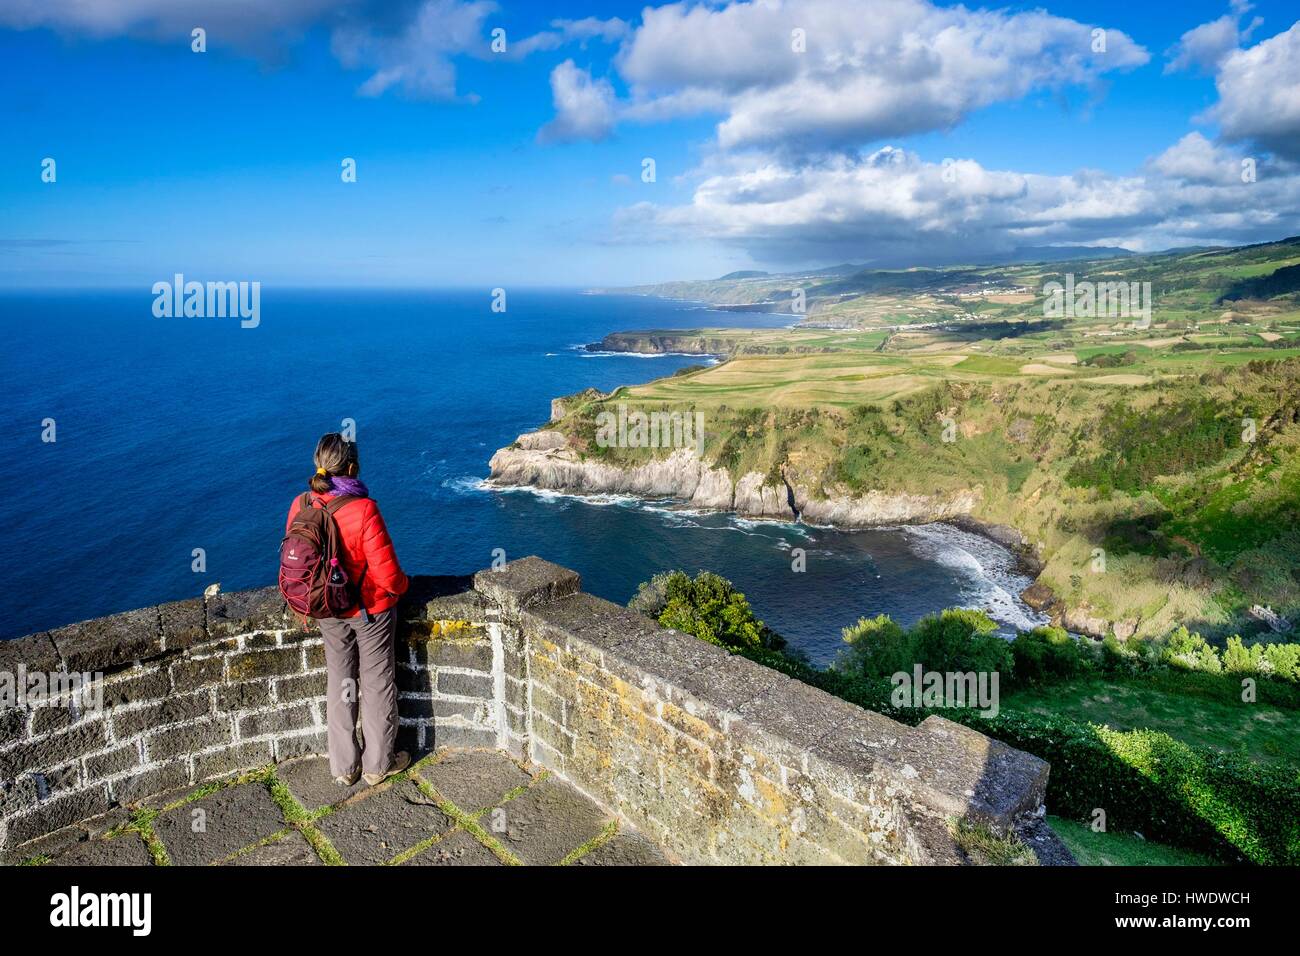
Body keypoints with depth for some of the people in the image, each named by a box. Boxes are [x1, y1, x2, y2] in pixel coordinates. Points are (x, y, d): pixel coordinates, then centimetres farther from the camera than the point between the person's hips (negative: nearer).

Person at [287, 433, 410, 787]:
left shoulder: (301, 506, -11)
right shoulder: (363, 509, -26)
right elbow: (387, 572, -22)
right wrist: (401, 586, 0)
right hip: (371, 609, -4)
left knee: (339, 681, 19)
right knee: (377, 682, 13)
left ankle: (343, 767, 30)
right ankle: (378, 764, 26)